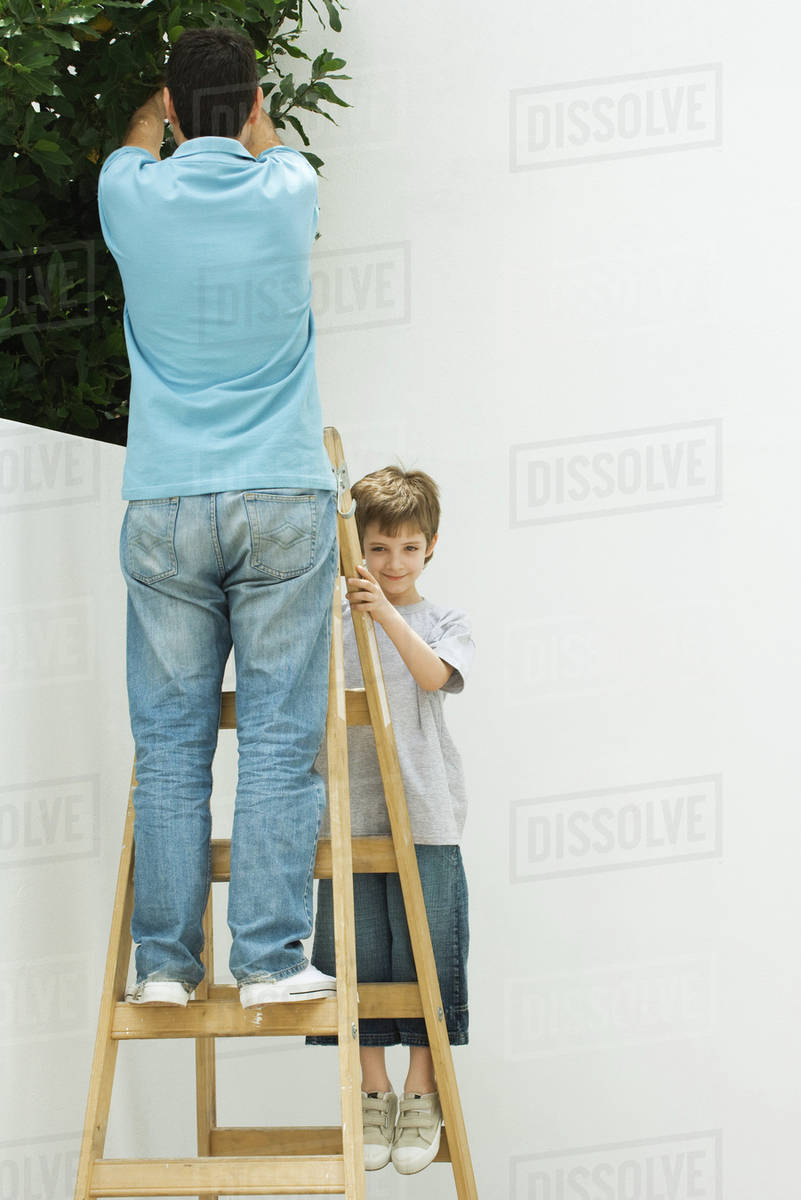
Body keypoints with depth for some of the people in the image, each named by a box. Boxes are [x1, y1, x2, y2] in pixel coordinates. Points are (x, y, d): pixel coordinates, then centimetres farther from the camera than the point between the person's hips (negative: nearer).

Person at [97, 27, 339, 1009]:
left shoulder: (135, 198, 1)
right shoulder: (287, 192, 0)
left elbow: (140, 139, 28)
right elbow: (264, 145, 27)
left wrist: (168, 102, 48)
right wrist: (245, 107, 47)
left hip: (165, 509, 1)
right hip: (283, 500, -1)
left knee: (170, 743, 3)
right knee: (278, 736, -1)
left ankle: (164, 959, 2)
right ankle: (269, 957, -5)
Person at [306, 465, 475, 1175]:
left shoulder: (444, 623, 6)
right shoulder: (331, 621, 8)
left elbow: (435, 674, -13)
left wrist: (387, 614, -26)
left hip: (426, 818, -1)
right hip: (349, 815, 1)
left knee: (425, 950, -1)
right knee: (359, 952, 2)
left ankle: (422, 1096, 9)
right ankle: (374, 1092, 13)